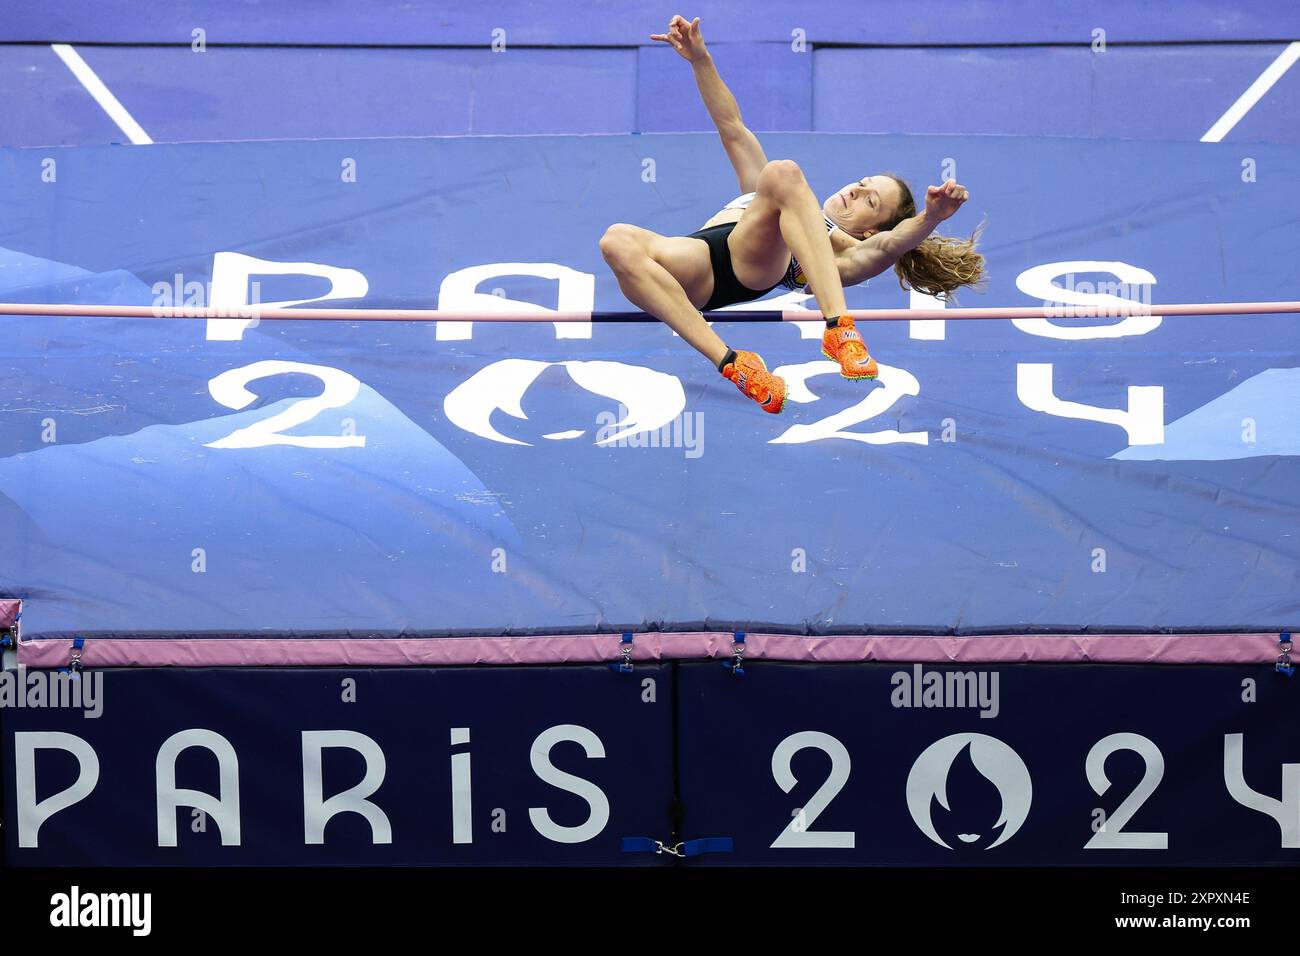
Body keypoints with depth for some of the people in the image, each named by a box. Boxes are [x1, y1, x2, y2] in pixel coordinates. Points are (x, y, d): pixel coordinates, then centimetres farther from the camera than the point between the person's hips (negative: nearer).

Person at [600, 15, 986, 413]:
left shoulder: (846, 251, 24)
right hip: (694, 270, 4)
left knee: (782, 173, -29)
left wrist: (931, 217, -21)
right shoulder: (778, 197, 43)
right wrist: (700, 60, 28)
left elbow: (890, 246, 0)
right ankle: (731, 362, -37)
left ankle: (839, 328, -41)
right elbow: (733, 129, 39)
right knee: (619, 242, -30)